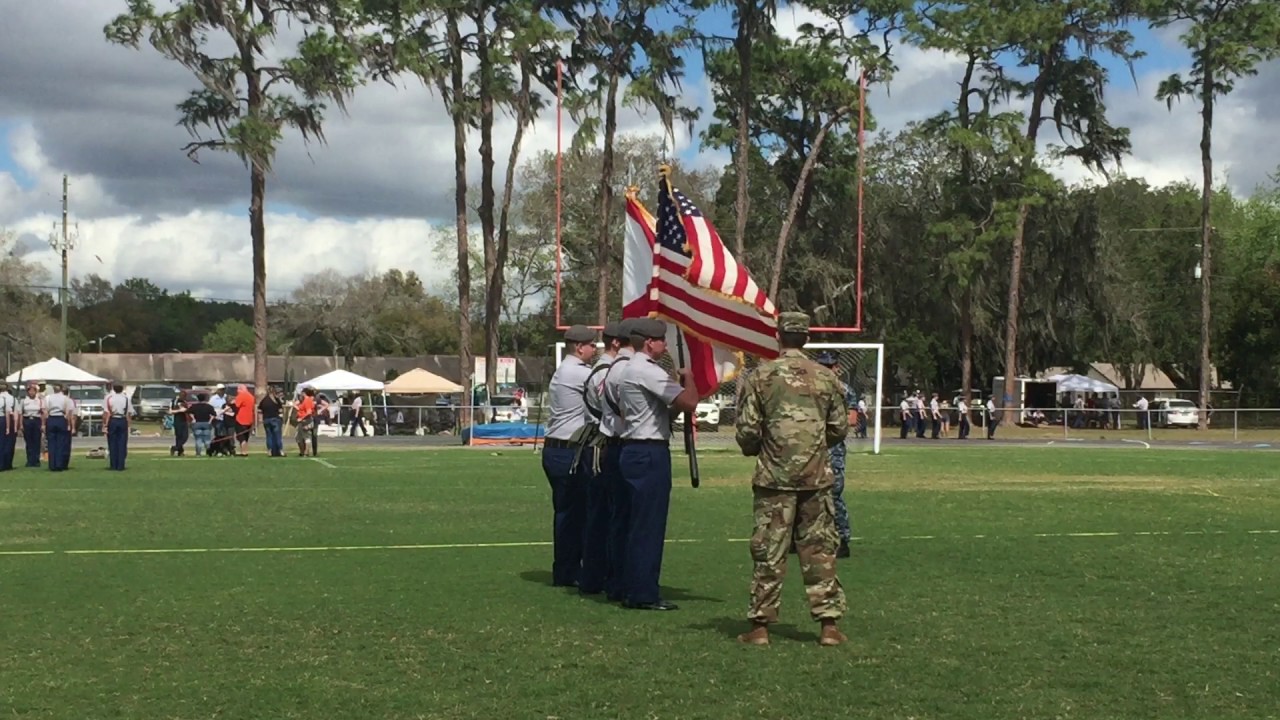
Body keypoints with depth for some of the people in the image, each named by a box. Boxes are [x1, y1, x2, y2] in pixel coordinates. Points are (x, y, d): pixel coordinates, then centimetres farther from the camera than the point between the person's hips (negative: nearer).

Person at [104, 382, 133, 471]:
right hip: (123, 421, 1)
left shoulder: (108, 397, 1)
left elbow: (105, 412, -6)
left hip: (112, 421, -1)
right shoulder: (126, 398, 7)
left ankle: (113, 465, 3)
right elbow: (130, 413, 3)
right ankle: (120, 466, 0)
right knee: (122, 444, 3)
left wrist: (105, 424, -5)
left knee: (112, 444, 4)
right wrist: (128, 424, 9)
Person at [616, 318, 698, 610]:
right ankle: (643, 594, -4)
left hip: (634, 451, 11)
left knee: (639, 524, 13)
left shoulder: (629, 370, 18)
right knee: (648, 524, -7)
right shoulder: (647, 372, -14)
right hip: (650, 453, -10)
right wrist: (688, 377, -2)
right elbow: (689, 402, -21)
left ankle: (634, 590, 18)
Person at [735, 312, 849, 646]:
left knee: (768, 553, 3)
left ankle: (760, 626, 5)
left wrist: (756, 450, 17)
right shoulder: (825, 377, 2)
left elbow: (746, 430, -5)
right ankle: (829, 625, 8)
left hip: (775, 478, -2)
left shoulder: (762, 376, -5)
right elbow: (840, 428, 9)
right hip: (816, 477, 2)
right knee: (819, 551, 7)